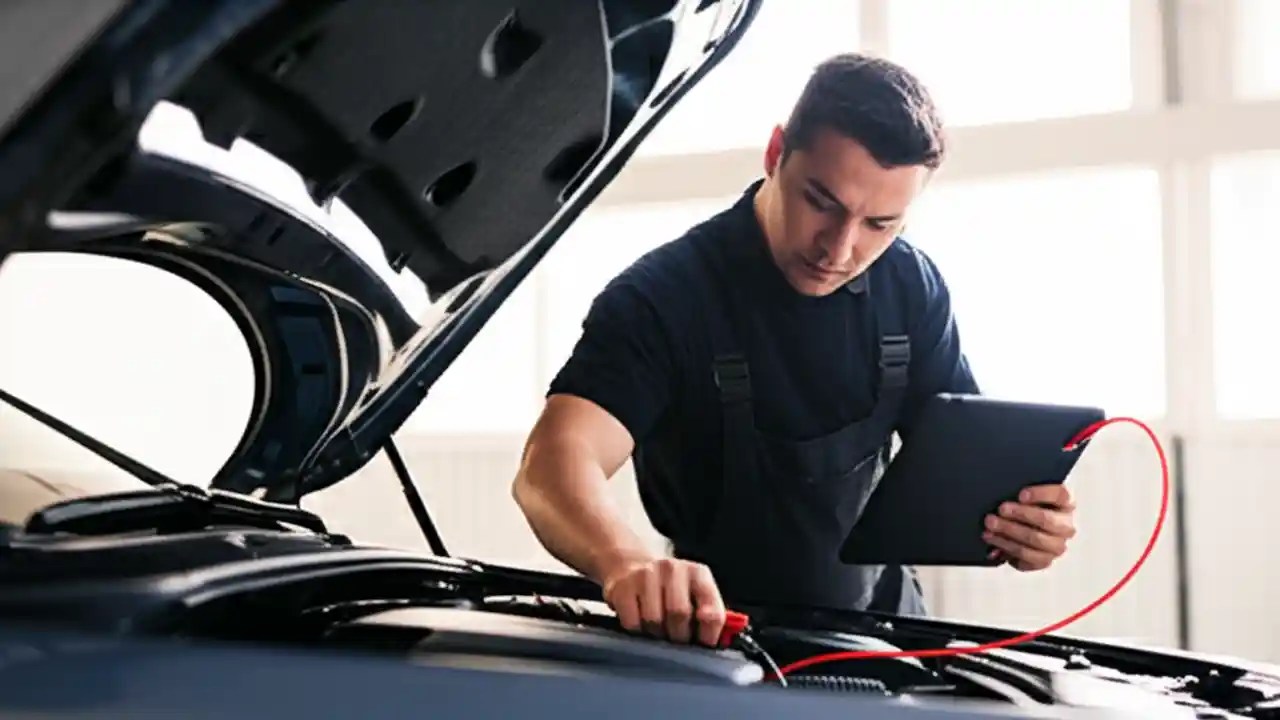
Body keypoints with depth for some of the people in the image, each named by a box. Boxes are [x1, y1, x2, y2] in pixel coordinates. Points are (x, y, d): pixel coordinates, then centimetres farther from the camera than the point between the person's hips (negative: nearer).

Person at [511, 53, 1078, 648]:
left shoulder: (913, 290, -3)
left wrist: (1014, 517, -24)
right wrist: (628, 564, -56)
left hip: (877, 620, 3)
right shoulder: (661, 298, -20)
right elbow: (553, 465, -34)